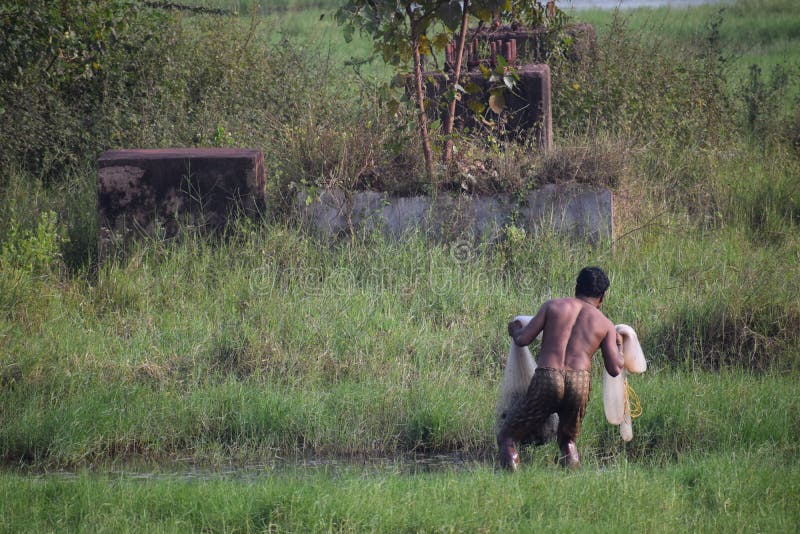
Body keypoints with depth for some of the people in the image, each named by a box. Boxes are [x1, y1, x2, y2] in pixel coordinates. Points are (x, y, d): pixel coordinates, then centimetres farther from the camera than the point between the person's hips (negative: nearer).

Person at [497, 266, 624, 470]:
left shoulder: (552, 306, 14)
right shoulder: (605, 325, 16)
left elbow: (523, 340, 8)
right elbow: (614, 369, 9)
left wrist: (515, 330, 32)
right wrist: (618, 346, 30)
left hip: (546, 379, -2)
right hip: (580, 382, 2)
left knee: (506, 438, 11)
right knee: (567, 440, 28)